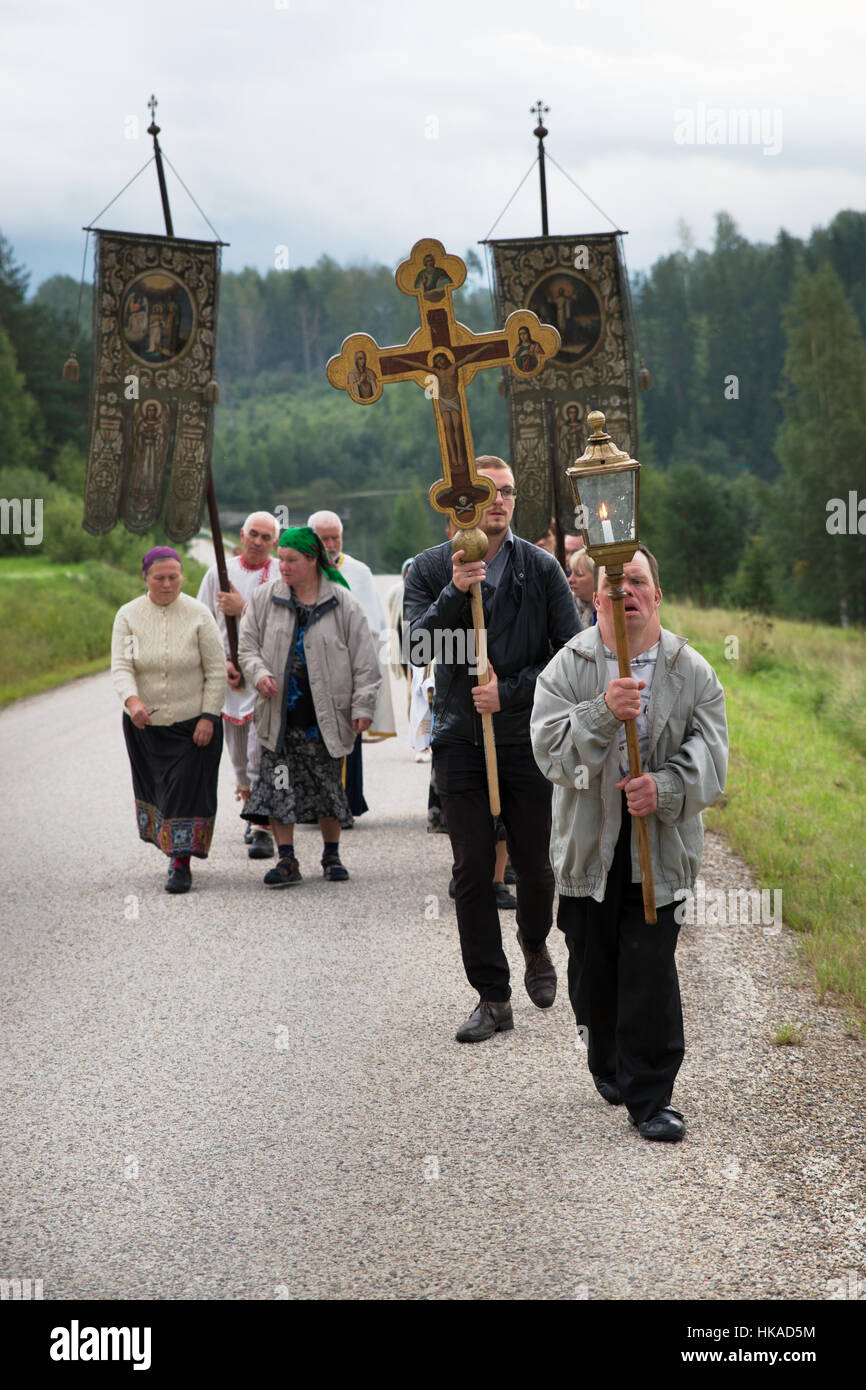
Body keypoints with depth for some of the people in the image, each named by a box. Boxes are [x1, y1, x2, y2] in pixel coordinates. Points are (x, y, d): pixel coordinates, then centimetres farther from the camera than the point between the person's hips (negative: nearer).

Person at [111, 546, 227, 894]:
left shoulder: (198, 615, -6)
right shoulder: (128, 615, -3)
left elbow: (216, 671, -4)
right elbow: (120, 667, -11)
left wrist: (209, 716, -11)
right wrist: (132, 700, -30)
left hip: (192, 722, -2)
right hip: (144, 723, 2)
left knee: (186, 789, -7)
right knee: (155, 787, 12)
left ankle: (181, 864, -2)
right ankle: (173, 848, 30)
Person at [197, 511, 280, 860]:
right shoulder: (220, 572, 8)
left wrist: (244, 609, -14)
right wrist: (223, 661, -3)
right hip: (230, 674, 3)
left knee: (262, 749, -14)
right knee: (238, 751, 11)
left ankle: (262, 828, -15)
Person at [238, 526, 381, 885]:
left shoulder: (342, 603, -1)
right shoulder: (265, 599, 5)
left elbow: (364, 660, 0)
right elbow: (247, 644, 10)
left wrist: (362, 707, -4)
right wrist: (259, 673, -10)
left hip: (325, 716, -1)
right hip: (280, 715, 1)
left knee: (328, 786, 6)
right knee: (279, 786, -3)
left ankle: (332, 854, 22)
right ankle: (287, 859, 4)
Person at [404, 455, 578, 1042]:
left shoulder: (541, 569, 0)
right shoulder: (431, 569, 2)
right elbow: (418, 649, -10)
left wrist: (509, 692, -11)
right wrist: (455, 592, -22)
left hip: (528, 737, 0)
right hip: (460, 740, 0)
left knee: (534, 862, 6)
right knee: (473, 872, 0)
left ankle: (536, 948, 37)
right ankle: (493, 998, 7)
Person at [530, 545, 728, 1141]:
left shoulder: (692, 672, 1)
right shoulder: (569, 667, 0)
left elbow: (709, 756, -4)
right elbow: (550, 747, -12)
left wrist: (665, 787, -23)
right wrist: (603, 712, -28)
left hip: (661, 845, -1)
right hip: (589, 844, 1)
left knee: (651, 972, -6)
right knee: (594, 969, 11)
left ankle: (650, 1095, 3)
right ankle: (609, 1069, 35)